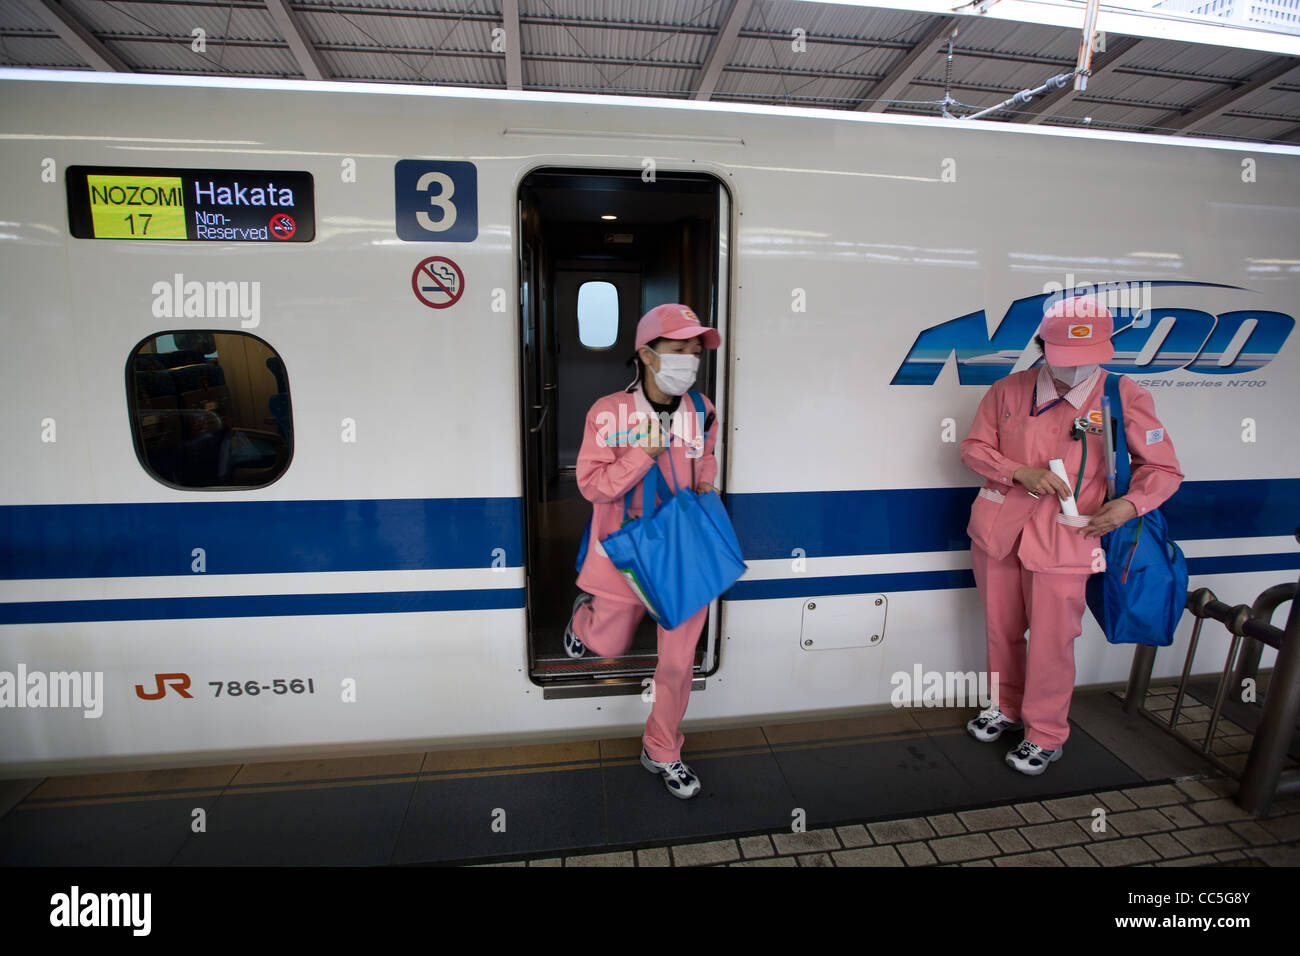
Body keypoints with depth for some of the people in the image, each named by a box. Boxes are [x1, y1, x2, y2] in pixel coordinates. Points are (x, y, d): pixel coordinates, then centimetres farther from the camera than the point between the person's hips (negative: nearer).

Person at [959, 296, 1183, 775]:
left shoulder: (1125, 397, -5)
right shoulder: (1009, 390, 0)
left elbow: (1163, 469, 2)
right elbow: (973, 447, 3)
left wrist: (1130, 504, -18)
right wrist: (1021, 472, -13)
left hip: (1063, 538, -2)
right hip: (997, 528, 3)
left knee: (1051, 643, 3)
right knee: (1001, 631, 16)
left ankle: (1045, 735, 27)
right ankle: (1006, 707, 40)